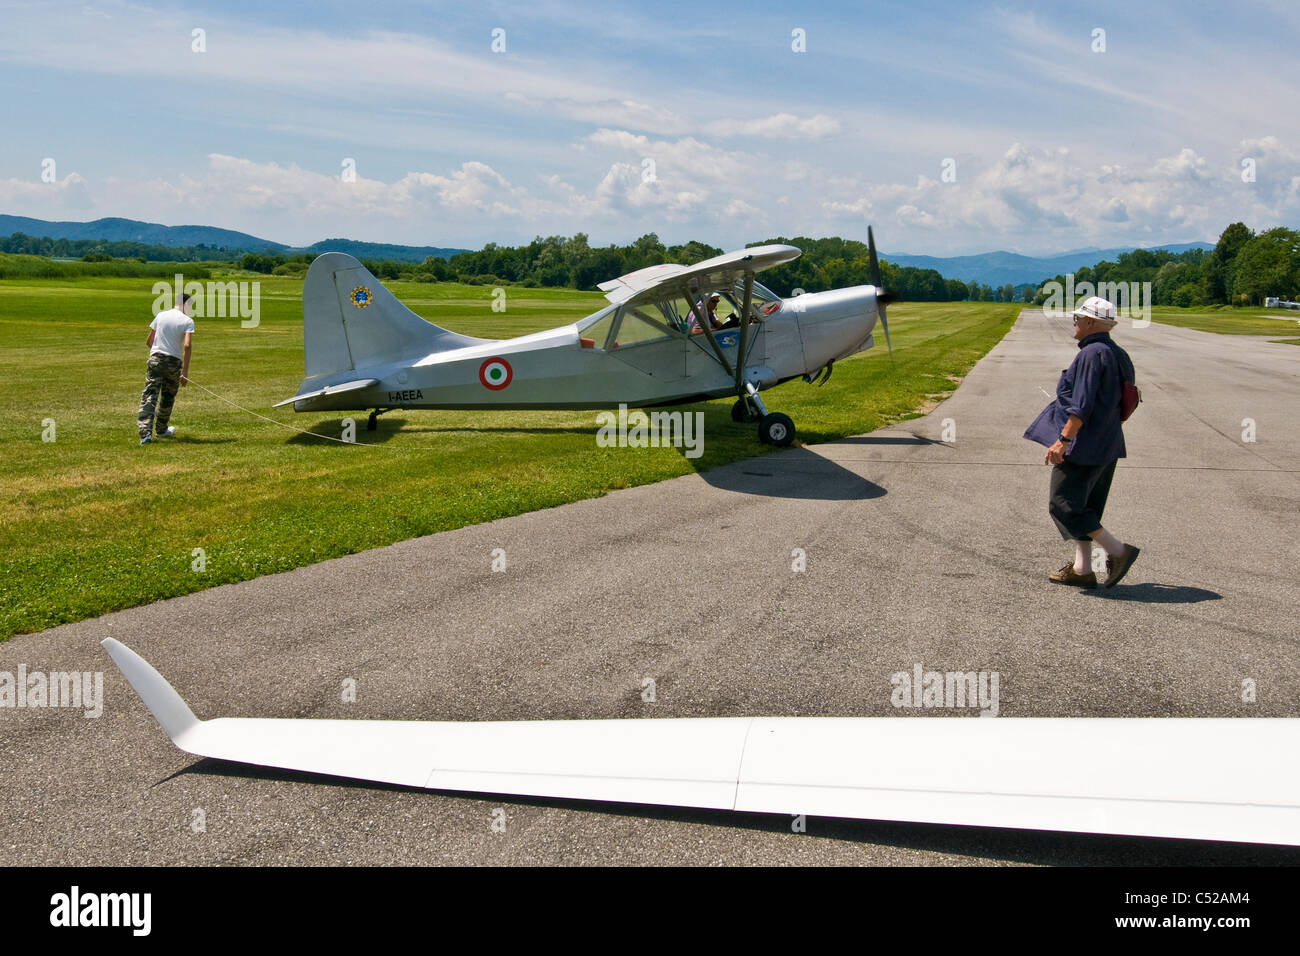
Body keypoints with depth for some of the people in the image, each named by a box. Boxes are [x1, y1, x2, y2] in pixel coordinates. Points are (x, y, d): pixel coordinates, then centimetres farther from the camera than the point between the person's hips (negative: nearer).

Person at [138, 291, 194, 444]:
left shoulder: (160, 315, 9)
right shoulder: (188, 321, -2)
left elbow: (148, 342, 13)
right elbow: (186, 346, -14)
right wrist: (185, 371, -14)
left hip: (155, 358, 2)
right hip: (174, 361, -2)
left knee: (149, 396, -5)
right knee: (168, 397, 18)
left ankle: (145, 432, -19)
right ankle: (162, 429, 32)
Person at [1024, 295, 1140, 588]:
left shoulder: (1092, 354, -17)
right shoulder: (1117, 355, 13)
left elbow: (1082, 405, -23)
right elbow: (1120, 400, 19)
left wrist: (1063, 439, -23)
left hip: (1084, 444, -10)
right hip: (1105, 446, 10)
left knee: (1063, 505, -4)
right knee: (1082, 506, 14)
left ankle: (1118, 551, -3)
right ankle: (1082, 569, 16)